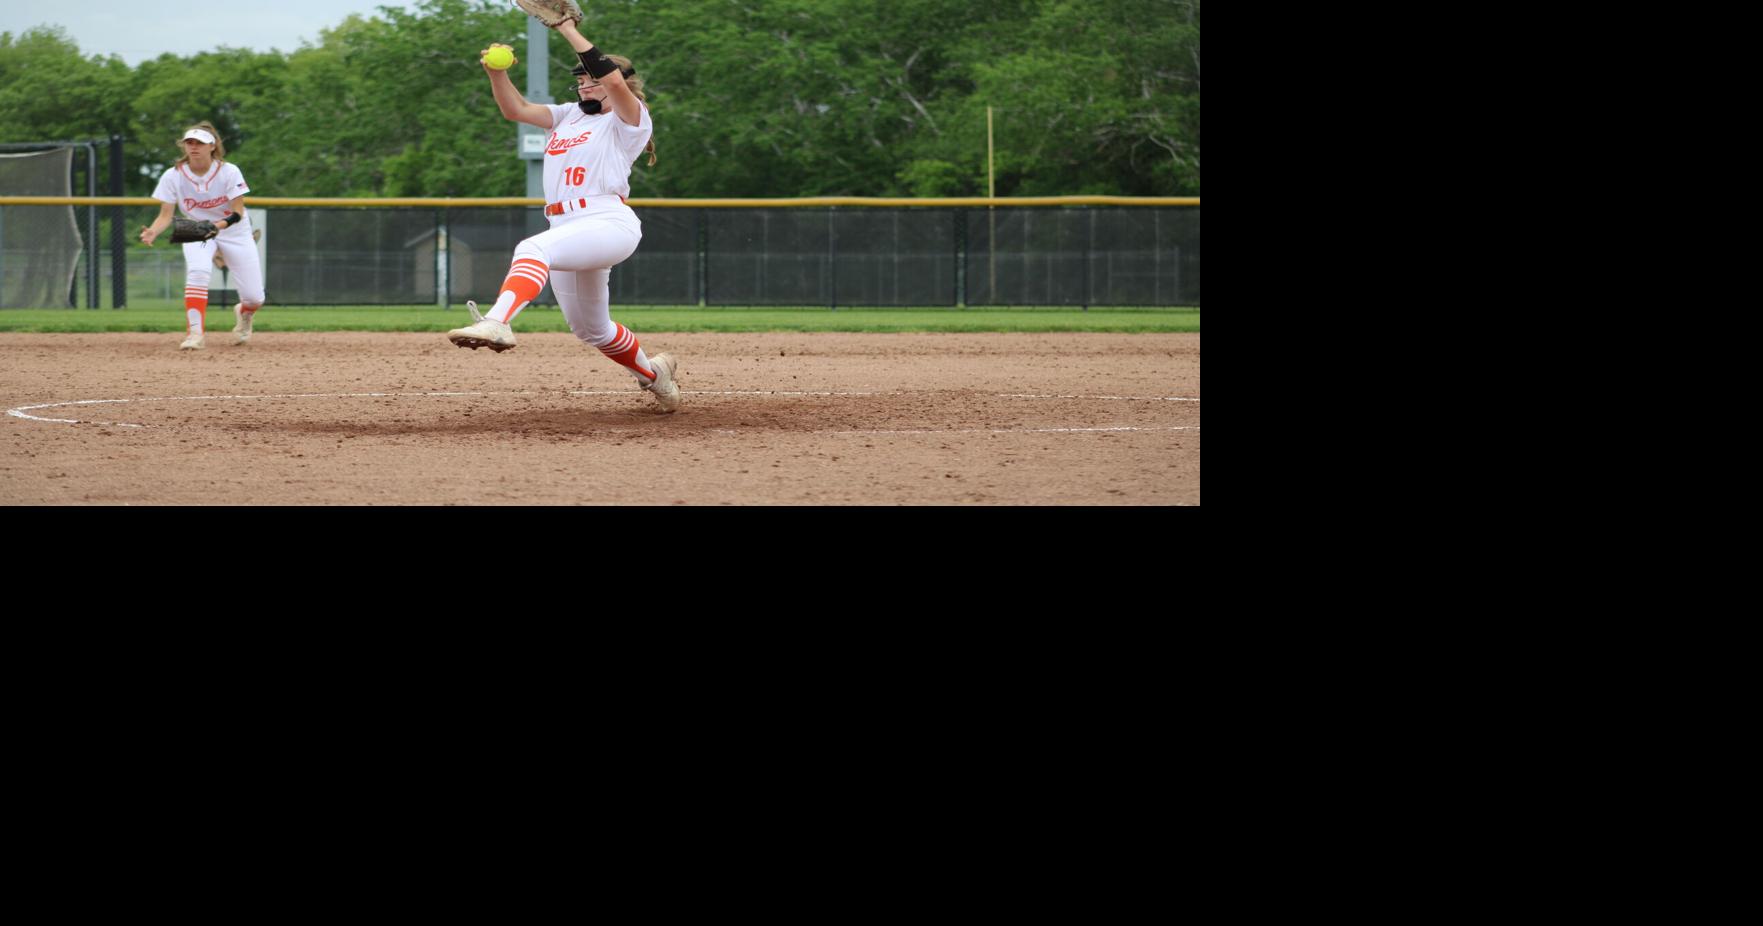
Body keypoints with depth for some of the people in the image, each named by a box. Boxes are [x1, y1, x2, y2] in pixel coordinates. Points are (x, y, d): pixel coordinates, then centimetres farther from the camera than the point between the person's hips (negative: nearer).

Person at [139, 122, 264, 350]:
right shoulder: (173, 176, -17)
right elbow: (165, 216, -16)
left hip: (233, 231, 0)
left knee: (254, 298, -2)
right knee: (197, 270, -35)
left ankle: (243, 314, 37)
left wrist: (218, 225, -43)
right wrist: (152, 232, -38)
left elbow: (238, 213, -22)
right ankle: (194, 333, -31)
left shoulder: (229, 172, -21)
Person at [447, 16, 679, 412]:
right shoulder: (570, 115, 24)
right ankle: (654, 374, 40)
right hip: (569, 230, 9)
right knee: (592, 331, 17)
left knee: (535, 248, -36)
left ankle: (498, 322, -57)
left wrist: (568, 30, -20)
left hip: (610, 225, -9)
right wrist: (497, 73, -5)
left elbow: (614, 81, -19)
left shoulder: (631, 120, 2)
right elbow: (516, 109, 15)